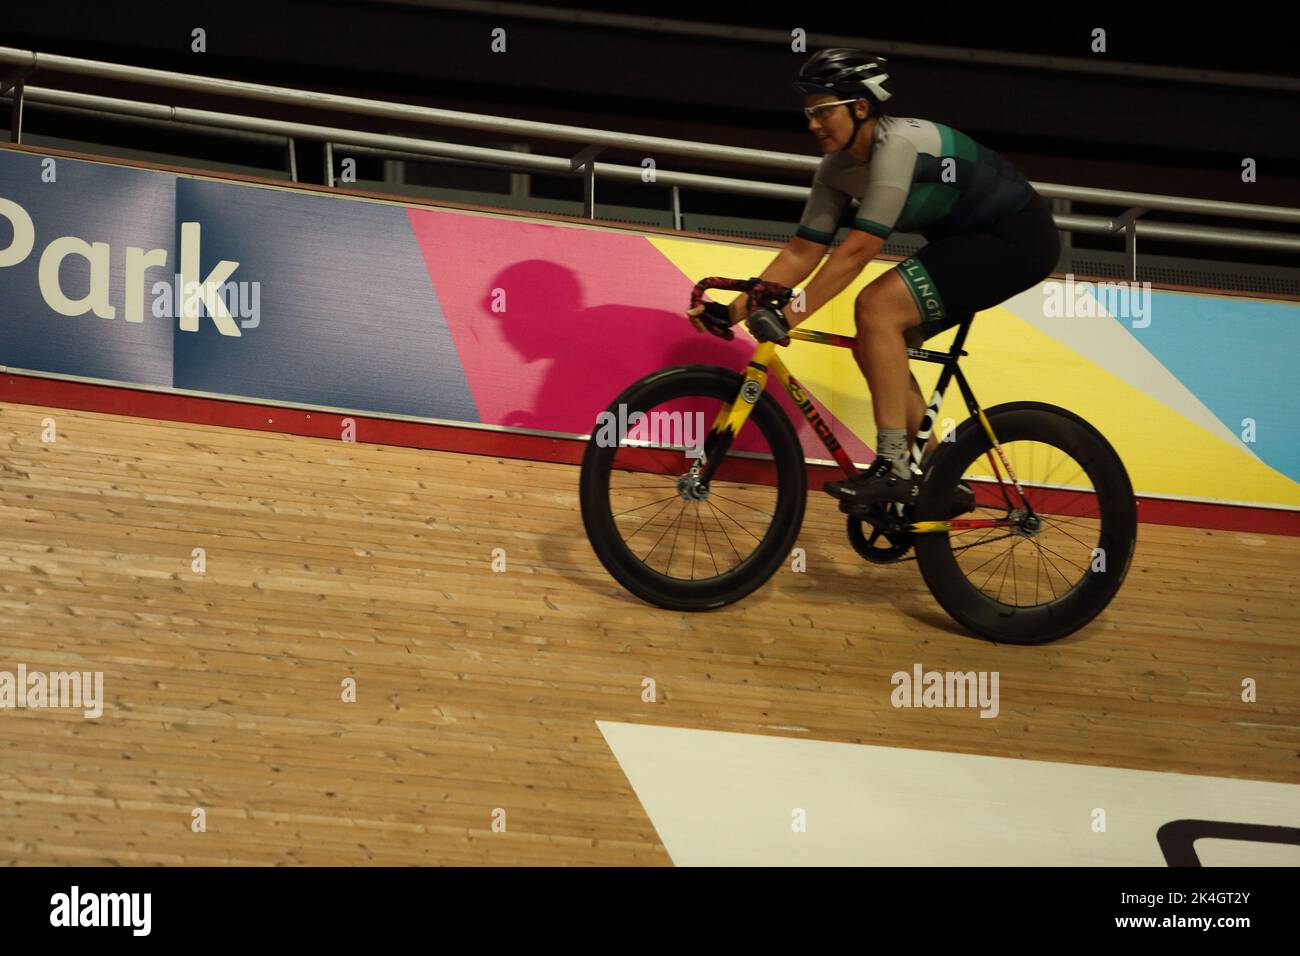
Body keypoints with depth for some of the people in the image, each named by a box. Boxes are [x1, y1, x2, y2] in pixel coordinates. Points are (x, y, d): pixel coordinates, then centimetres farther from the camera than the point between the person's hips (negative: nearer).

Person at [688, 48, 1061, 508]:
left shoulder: (898, 144, -26)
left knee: (876, 307, -23)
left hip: (1017, 238, -9)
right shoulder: (838, 168, 0)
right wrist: (734, 310, -7)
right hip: (968, 240, 9)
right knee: (875, 344, 2)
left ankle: (894, 468, -21)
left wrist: (793, 313, -30)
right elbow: (802, 251, 2)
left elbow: (859, 249, -29)